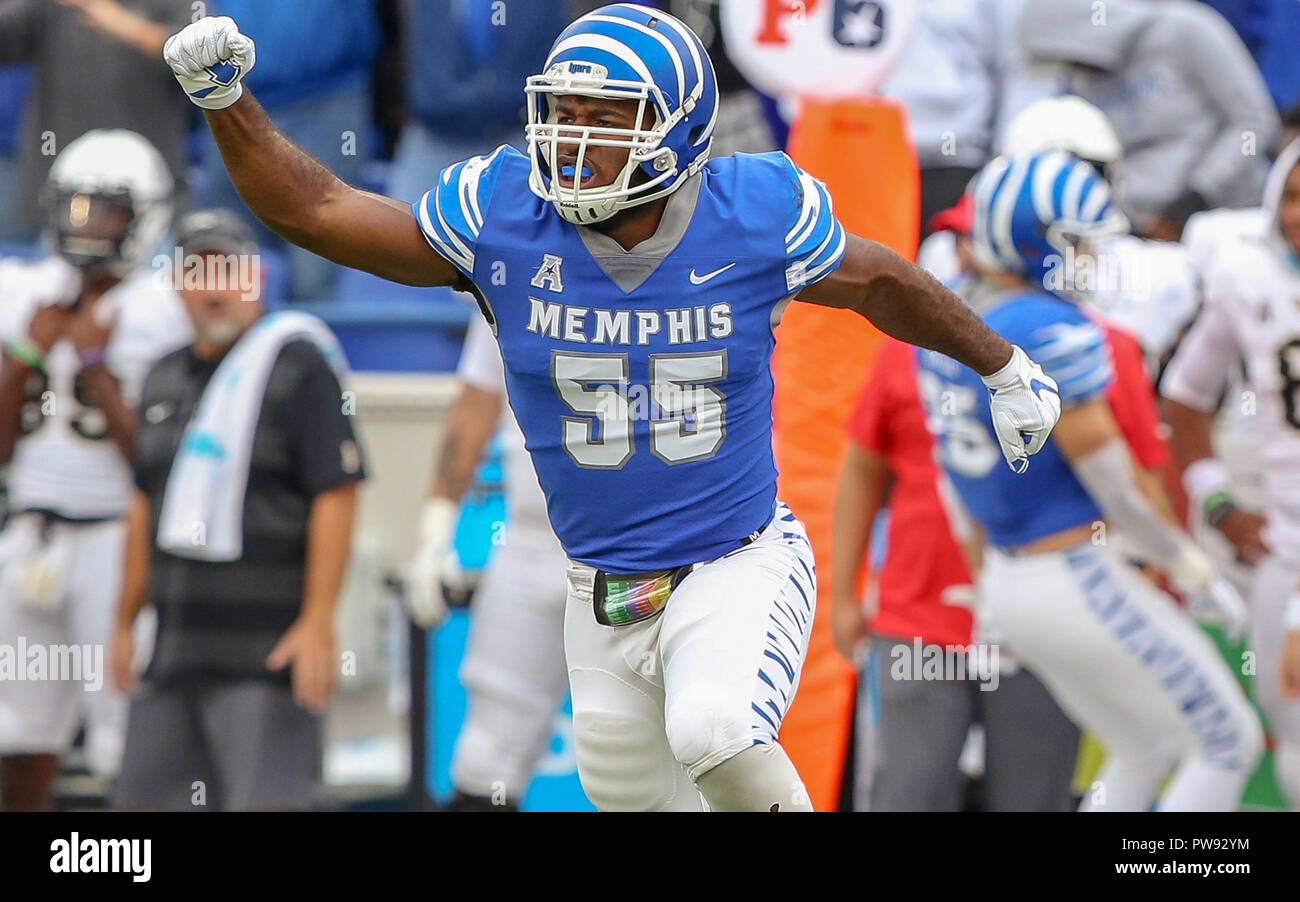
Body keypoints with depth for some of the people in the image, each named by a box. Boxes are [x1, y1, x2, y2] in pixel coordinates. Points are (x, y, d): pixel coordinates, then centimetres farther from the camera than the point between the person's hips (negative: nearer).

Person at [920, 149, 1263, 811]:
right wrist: (1191, 568, -5)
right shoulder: (1055, 331, -21)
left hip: (1007, 578, 9)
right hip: (1077, 582, -9)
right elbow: (1112, 483, -17)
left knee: (1144, 755, 23)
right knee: (1229, 744, 5)